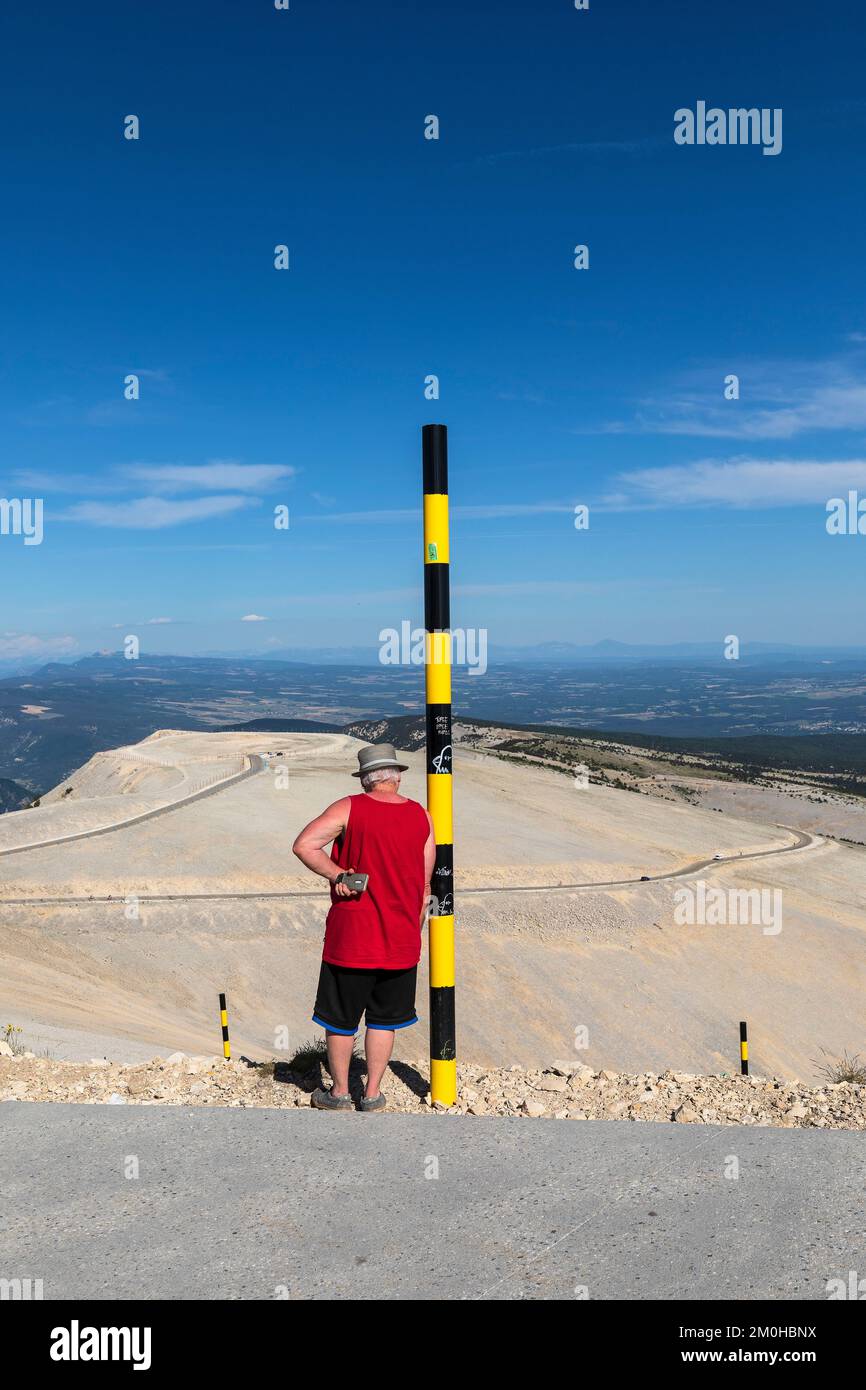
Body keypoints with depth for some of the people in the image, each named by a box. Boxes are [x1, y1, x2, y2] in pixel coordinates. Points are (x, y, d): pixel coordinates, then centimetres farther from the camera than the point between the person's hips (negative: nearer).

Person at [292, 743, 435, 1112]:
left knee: (341, 1019, 13)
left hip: (351, 938, -2)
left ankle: (339, 1092, 23)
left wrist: (337, 875, -11)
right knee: (384, 1020, 15)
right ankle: (372, 1094, 20)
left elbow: (303, 845, -19)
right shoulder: (421, 816, 2)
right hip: (400, 941, 3)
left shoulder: (348, 808, -7)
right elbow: (425, 883, 5)